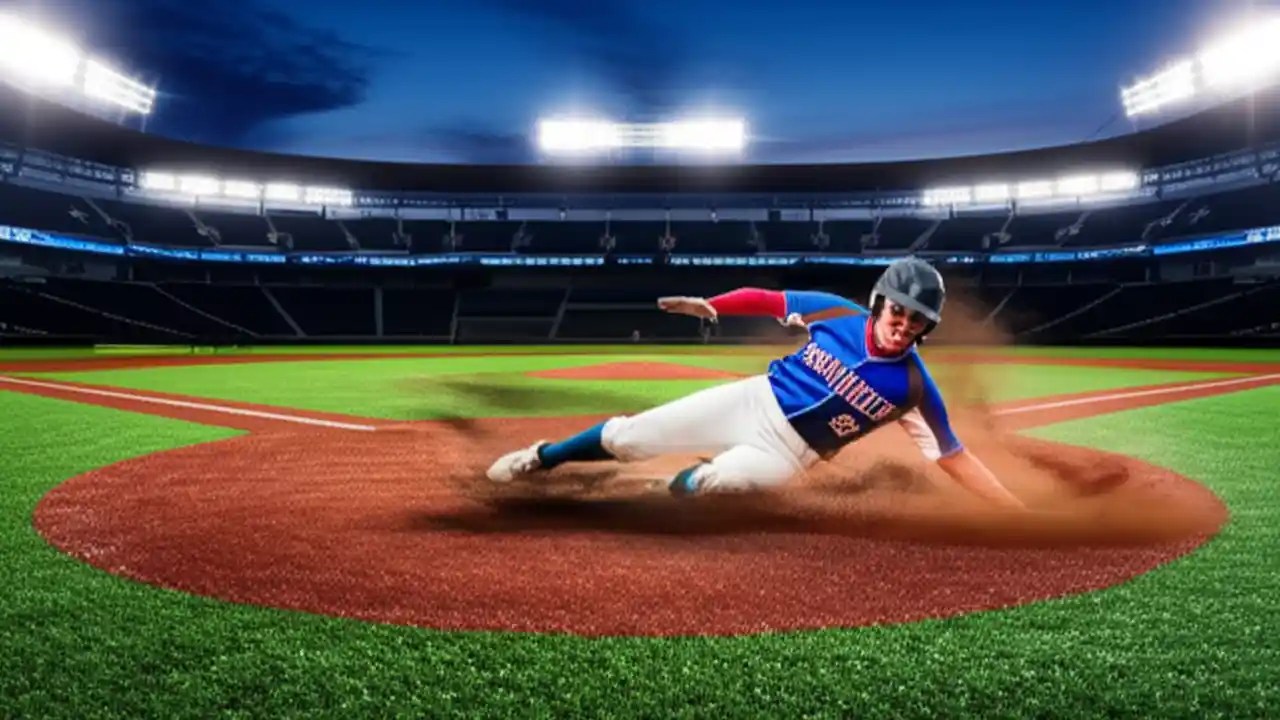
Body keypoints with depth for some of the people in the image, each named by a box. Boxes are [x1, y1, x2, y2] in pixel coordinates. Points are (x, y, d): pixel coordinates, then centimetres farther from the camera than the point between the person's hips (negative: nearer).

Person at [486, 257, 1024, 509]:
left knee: (715, 479, -32)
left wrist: (1019, 513, -17)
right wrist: (710, 305, -13)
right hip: (751, 401, 2)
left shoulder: (912, 386, -12)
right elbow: (766, 300, 1)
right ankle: (541, 457, 24)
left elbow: (954, 457, -11)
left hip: (787, 453, -1)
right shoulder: (835, 313, -9)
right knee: (628, 437, -2)